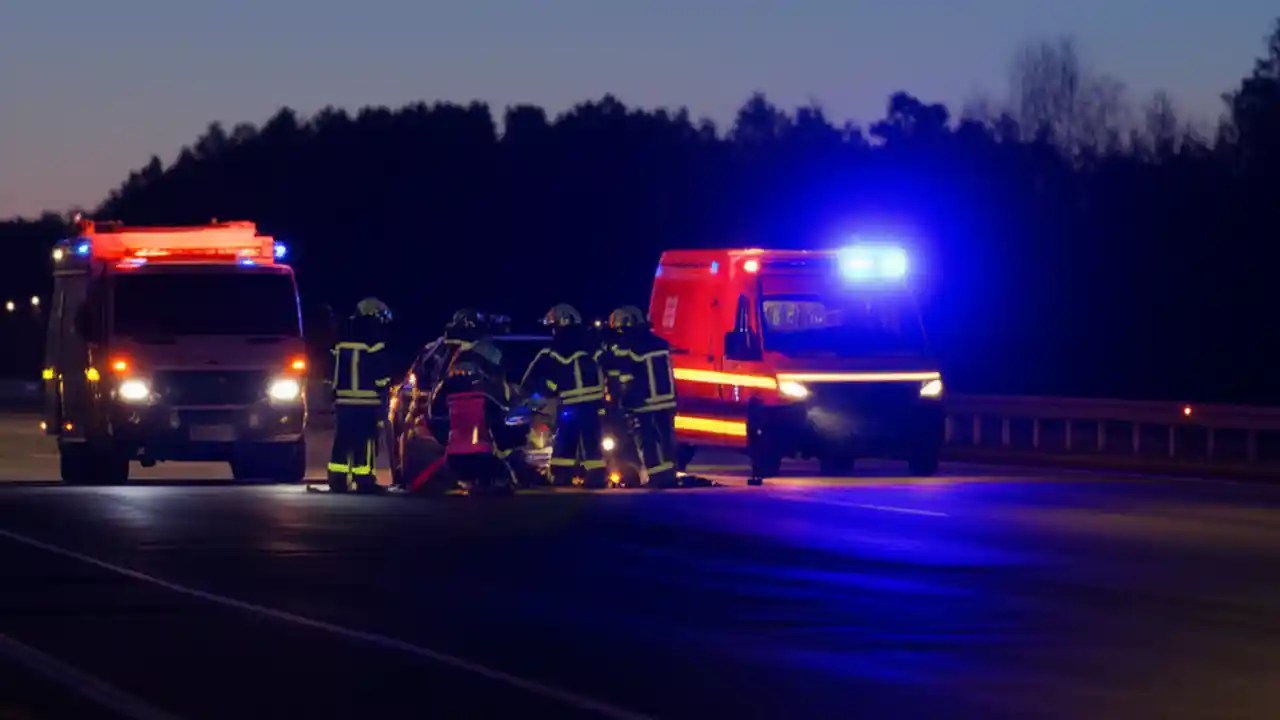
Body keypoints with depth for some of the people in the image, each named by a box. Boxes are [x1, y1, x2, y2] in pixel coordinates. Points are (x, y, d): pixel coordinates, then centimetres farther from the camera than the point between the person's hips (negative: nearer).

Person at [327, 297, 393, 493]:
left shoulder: (342, 340, 14)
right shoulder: (374, 342, -8)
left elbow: (335, 372, 19)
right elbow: (381, 374, -11)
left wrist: (335, 396, 25)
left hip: (343, 398, 6)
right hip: (367, 402, -6)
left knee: (343, 440, 9)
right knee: (365, 441, -5)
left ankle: (337, 479, 7)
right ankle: (364, 480, -8)